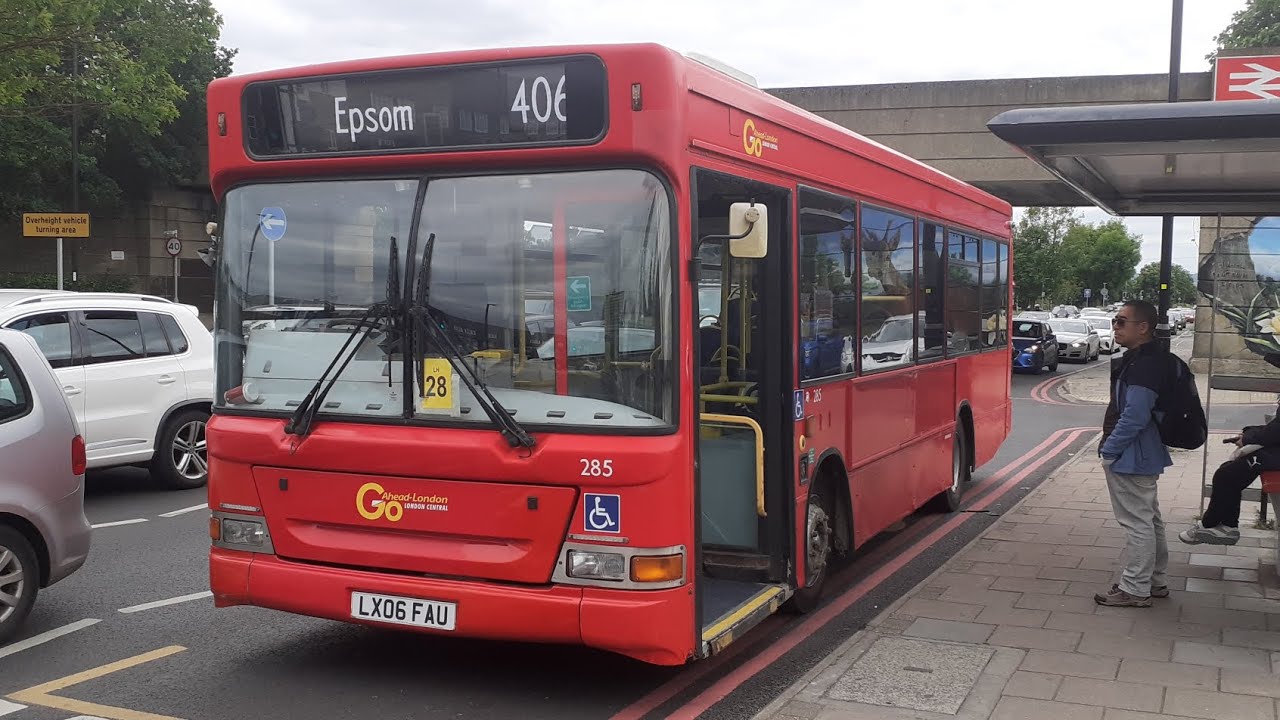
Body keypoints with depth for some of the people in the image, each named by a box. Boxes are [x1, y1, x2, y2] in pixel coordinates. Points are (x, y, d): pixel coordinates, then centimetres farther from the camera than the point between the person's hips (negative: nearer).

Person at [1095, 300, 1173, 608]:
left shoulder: (1144, 364, -22)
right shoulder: (1150, 357, 11)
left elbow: (1134, 416, -26)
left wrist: (1109, 450, -17)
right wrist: (1112, 447, 19)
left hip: (1130, 456, -11)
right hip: (1145, 455, 11)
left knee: (1137, 522, -2)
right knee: (1149, 519, 19)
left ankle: (1135, 589, 6)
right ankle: (1155, 581, 31)